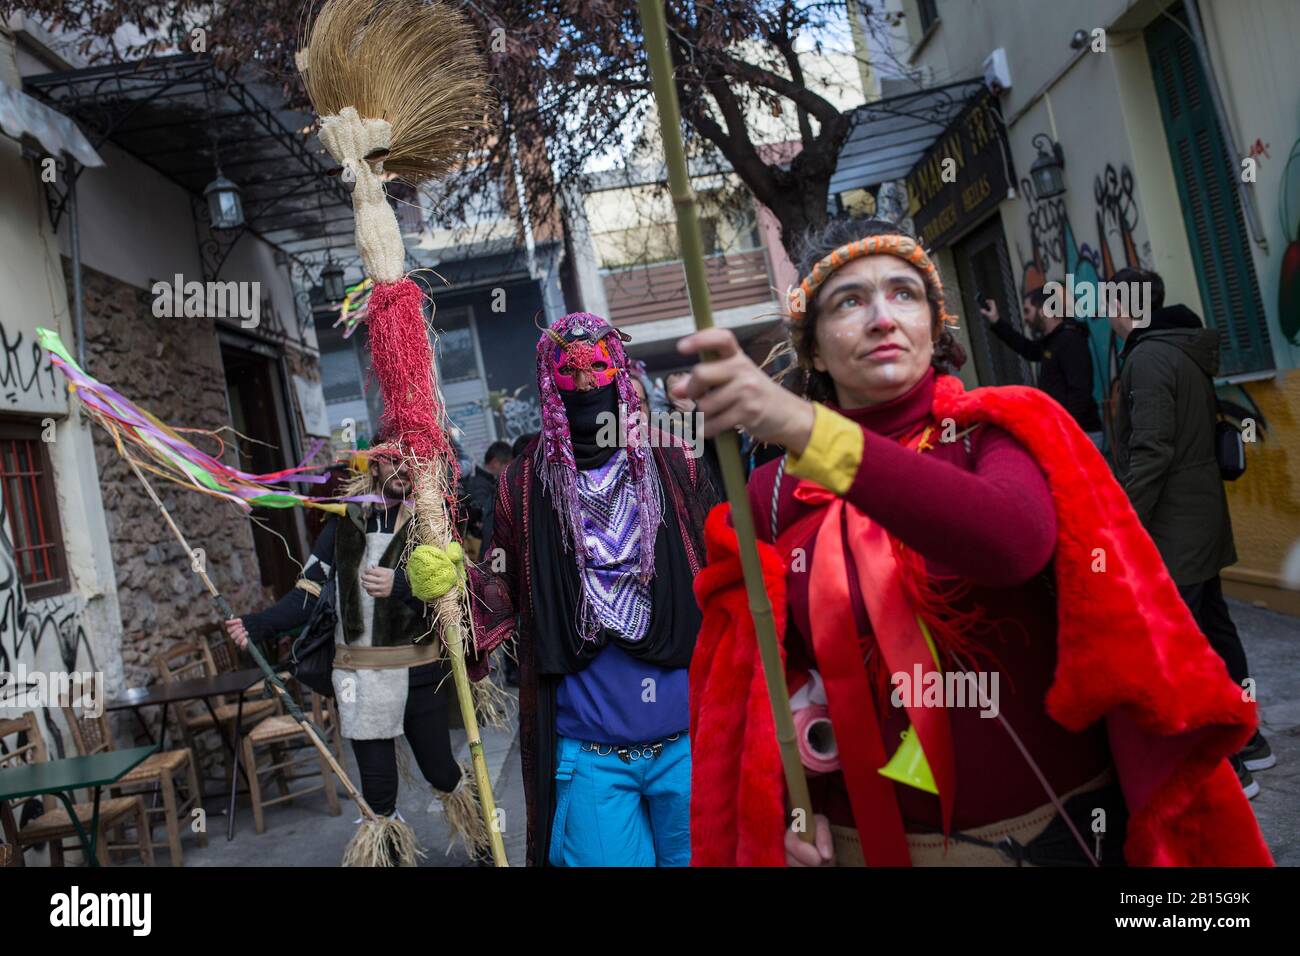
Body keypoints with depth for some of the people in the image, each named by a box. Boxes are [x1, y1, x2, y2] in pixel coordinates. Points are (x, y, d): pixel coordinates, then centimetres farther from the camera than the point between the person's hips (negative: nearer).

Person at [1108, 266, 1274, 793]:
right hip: (1202, 519, 10)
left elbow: (1151, 452, -24)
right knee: (1214, 630, 19)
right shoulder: (1188, 351, 12)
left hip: (1171, 530, -10)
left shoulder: (1148, 358, -17)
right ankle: (1247, 740, 31)